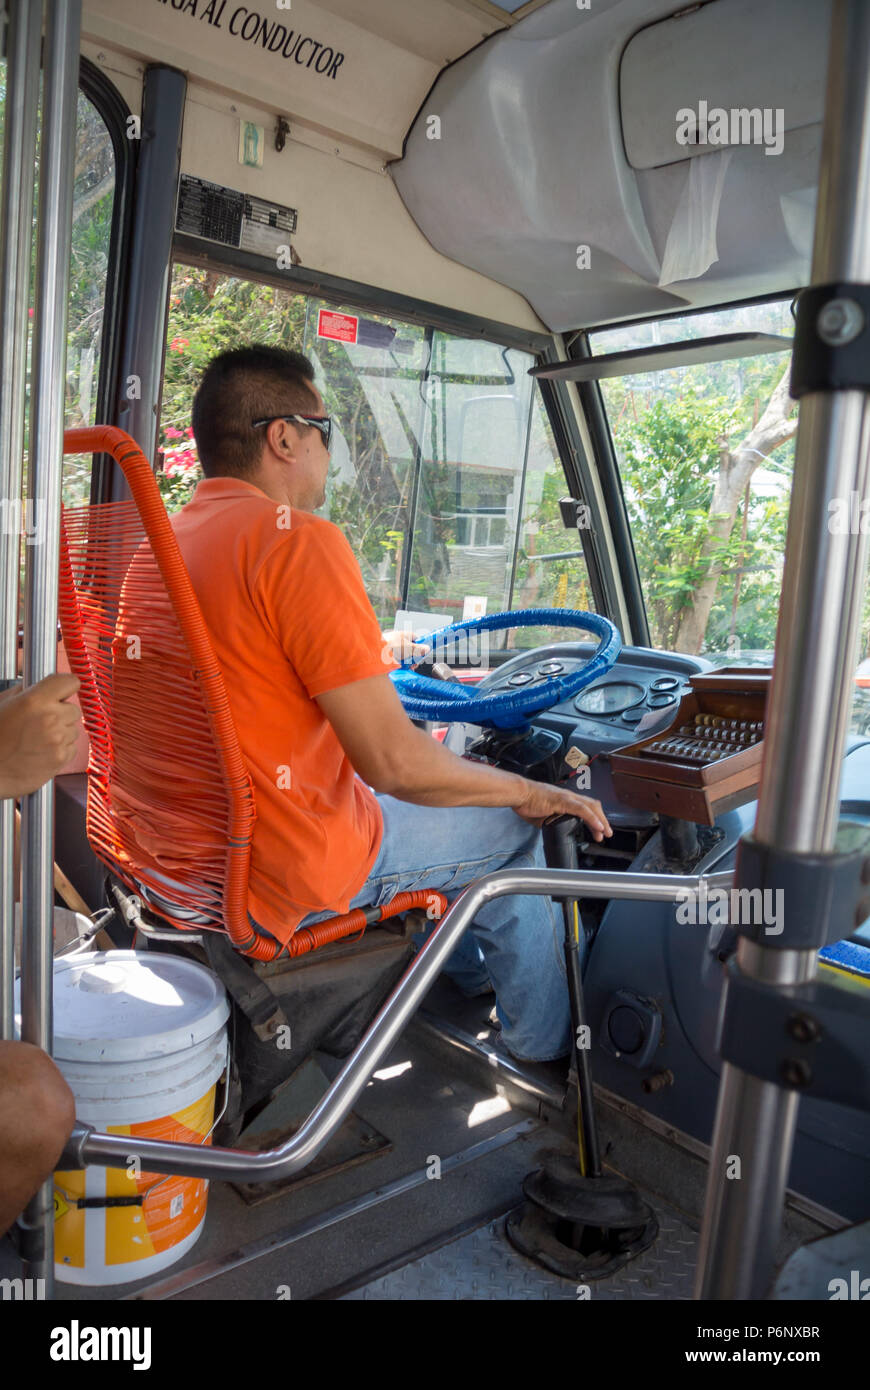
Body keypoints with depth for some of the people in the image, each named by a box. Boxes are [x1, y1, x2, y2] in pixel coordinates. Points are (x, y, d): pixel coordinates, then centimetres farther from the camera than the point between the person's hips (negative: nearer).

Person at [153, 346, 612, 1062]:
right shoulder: (301, 539, -22)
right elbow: (391, 760, -24)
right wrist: (530, 793, -7)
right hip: (290, 879, -9)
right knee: (515, 827, 9)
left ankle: (473, 976, 45)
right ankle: (544, 1051, 27)